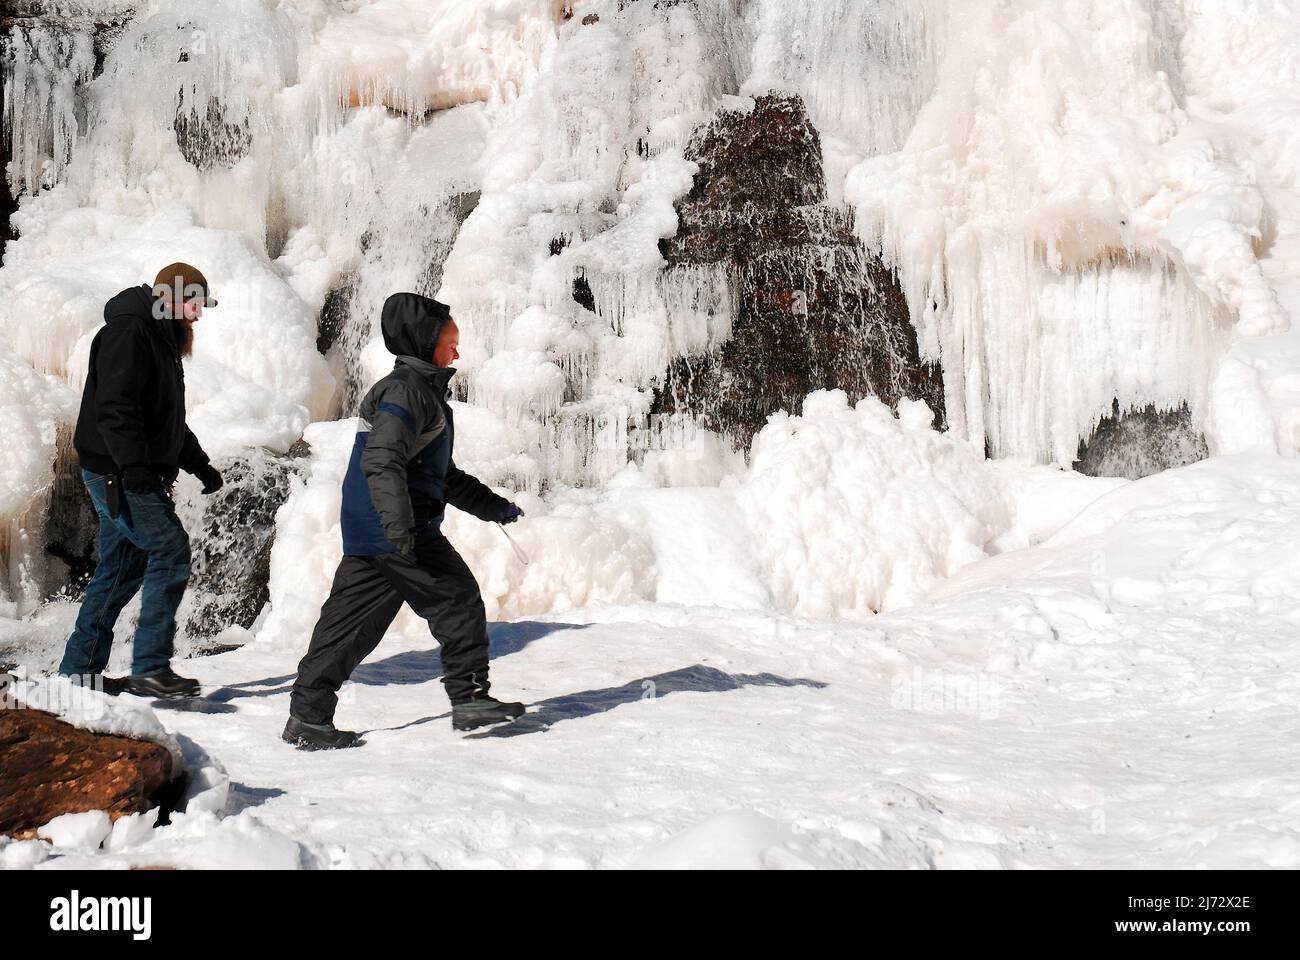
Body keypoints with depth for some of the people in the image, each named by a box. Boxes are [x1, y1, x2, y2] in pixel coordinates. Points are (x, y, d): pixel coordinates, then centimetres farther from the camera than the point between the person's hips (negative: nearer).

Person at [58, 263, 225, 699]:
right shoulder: (128, 332, -12)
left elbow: (170, 418, 28)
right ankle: (150, 669, -9)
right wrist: (134, 465, -31)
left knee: (122, 565, 12)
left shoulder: (161, 339, 20)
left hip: (138, 475, 10)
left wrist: (201, 465, 25)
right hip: (119, 474, -10)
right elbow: (114, 407, -23)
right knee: (171, 552, -11)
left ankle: (79, 668, 19)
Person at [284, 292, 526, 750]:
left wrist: (494, 506, 34)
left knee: (352, 620, 8)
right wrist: (400, 523, -34)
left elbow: (445, 475, 33)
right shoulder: (407, 389, -9)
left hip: (368, 533, 10)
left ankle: (308, 715, 9)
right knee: (458, 600, -1)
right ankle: (470, 697, 5)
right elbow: (383, 461, -25)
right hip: (393, 530, -10)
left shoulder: (424, 391, 25)